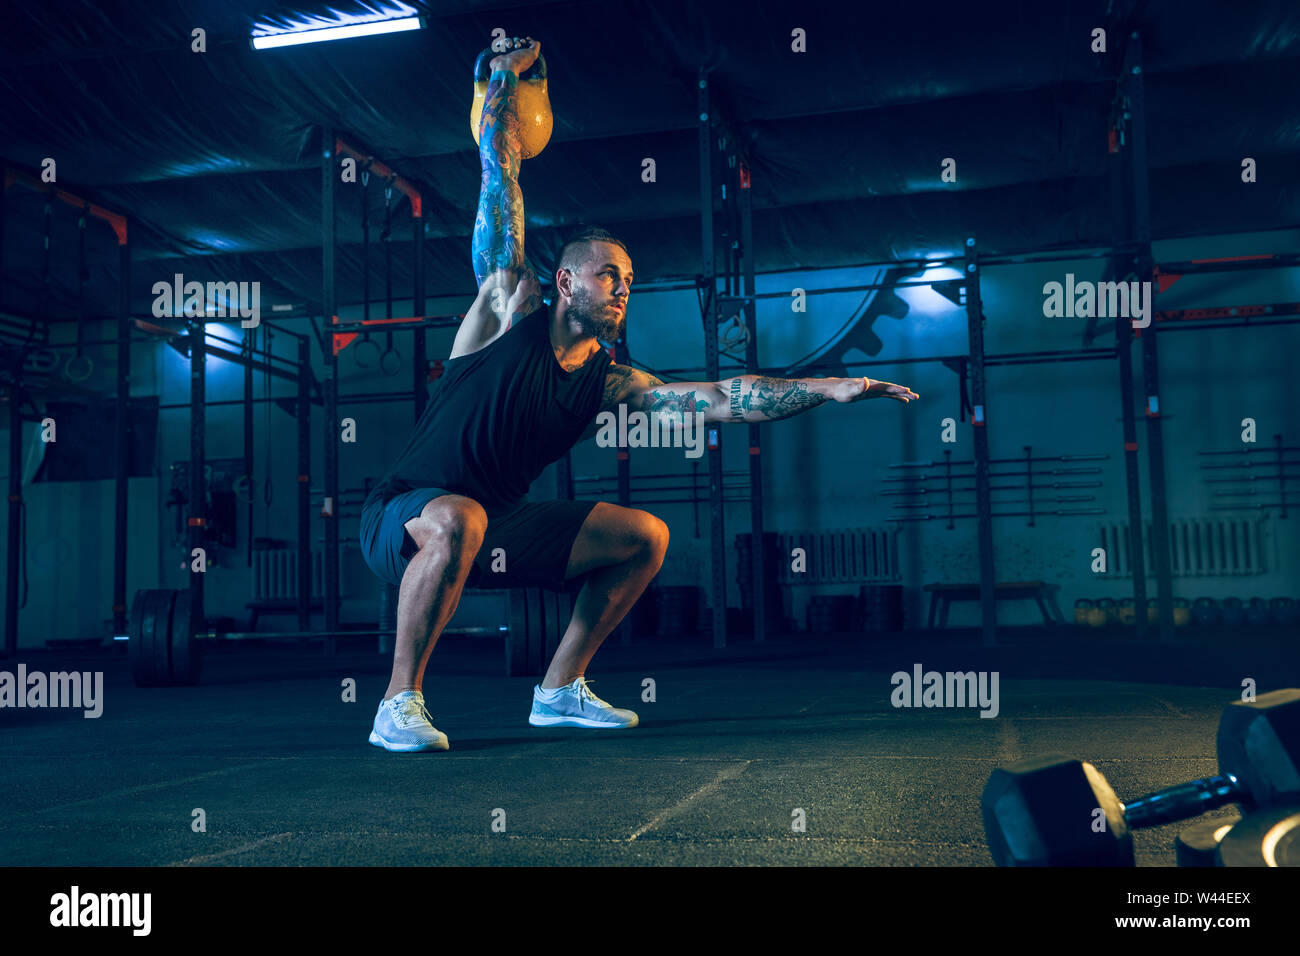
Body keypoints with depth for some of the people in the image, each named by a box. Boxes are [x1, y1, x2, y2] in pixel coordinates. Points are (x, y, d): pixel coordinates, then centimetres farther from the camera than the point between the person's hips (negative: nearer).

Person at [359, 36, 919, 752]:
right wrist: (506, 75, 3)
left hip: (497, 531, 6)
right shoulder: (509, 312, -7)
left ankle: (560, 690, 10)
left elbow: (717, 398, -3)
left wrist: (826, 389, -10)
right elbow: (499, 174, -4)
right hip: (402, 520, -6)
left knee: (645, 536, 1)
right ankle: (399, 702, -24)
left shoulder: (610, 384, 3)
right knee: (459, 520, -42)